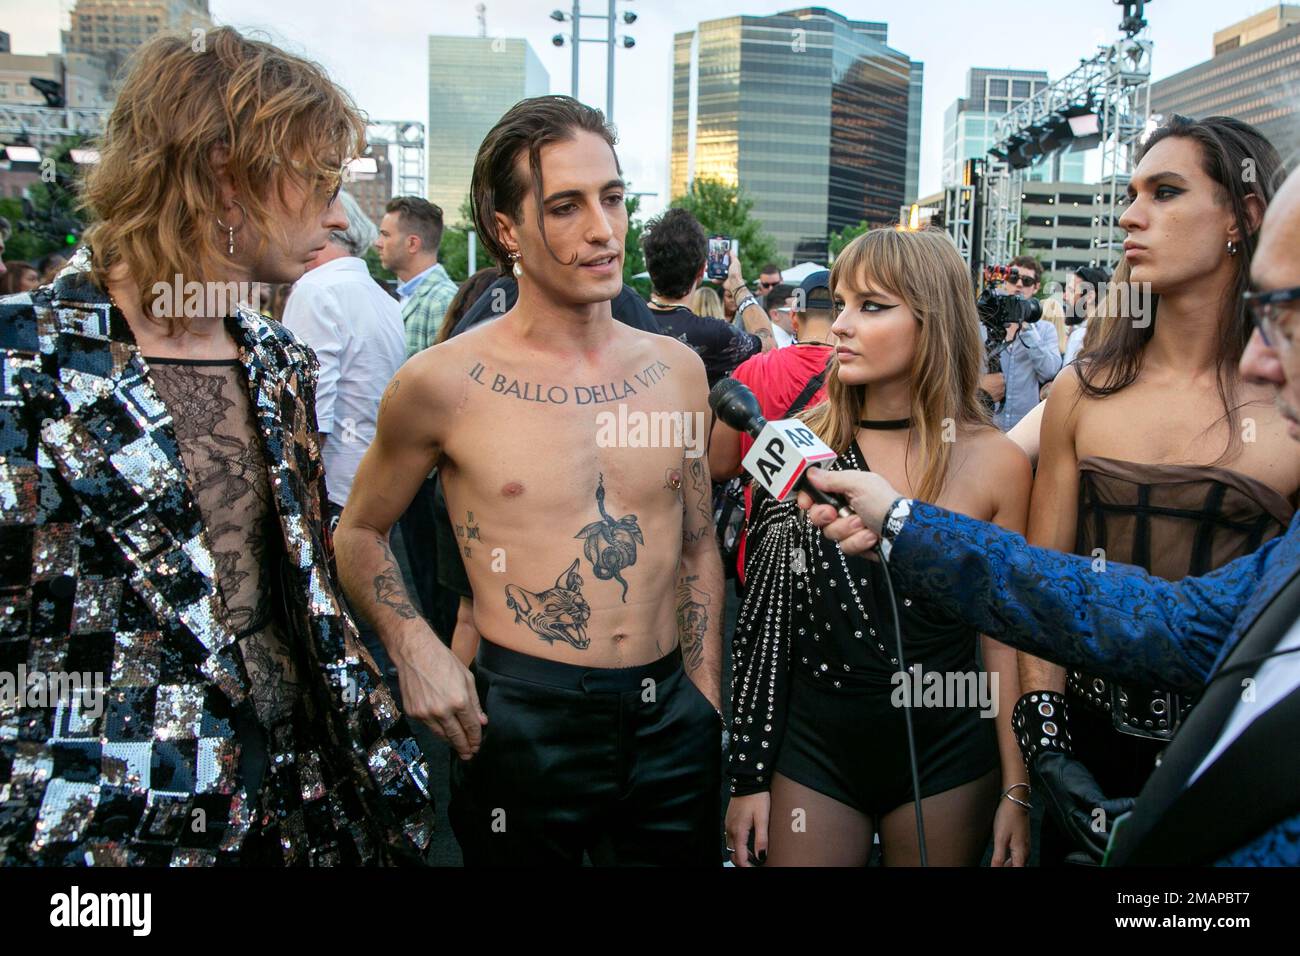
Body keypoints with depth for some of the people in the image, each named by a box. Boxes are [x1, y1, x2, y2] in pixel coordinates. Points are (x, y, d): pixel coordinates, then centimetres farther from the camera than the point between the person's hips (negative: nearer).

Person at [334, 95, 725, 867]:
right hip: (522, 720, -3)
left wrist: (706, 701, 8)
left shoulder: (677, 369, 2)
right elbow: (361, 533, 6)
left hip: (670, 720, 4)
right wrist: (415, 647, -9)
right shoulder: (442, 382, -9)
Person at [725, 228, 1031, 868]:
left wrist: (1017, 790, 0)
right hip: (813, 746, 1)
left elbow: (1003, 635, -1)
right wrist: (749, 777, 0)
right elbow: (762, 621, -1)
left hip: (946, 758, 0)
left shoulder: (994, 462, -8)